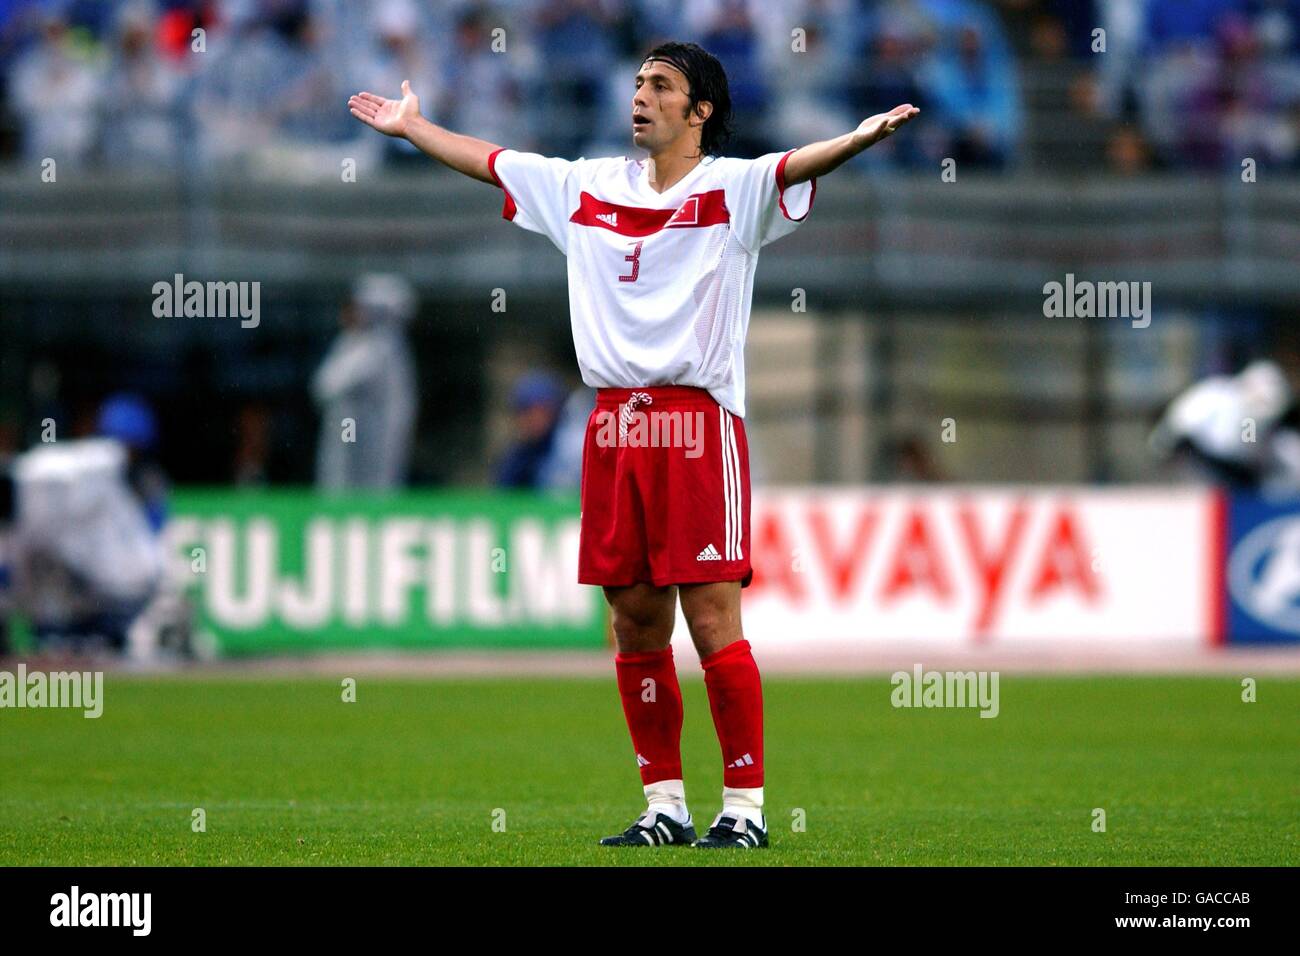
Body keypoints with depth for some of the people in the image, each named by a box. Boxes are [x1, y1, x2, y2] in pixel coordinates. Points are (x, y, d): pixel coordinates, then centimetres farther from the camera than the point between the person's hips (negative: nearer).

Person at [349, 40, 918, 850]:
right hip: (614, 422, 6)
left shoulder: (733, 188, -1)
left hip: (699, 422, -6)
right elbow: (490, 163, 29)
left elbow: (798, 166, -20)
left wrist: (861, 138, -39)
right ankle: (665, 806, 15)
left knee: (713, 623, -8)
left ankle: (746, 806, -3)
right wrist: (410, 126, 36)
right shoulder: (589, 188, 16)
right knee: (635, 625, 7)